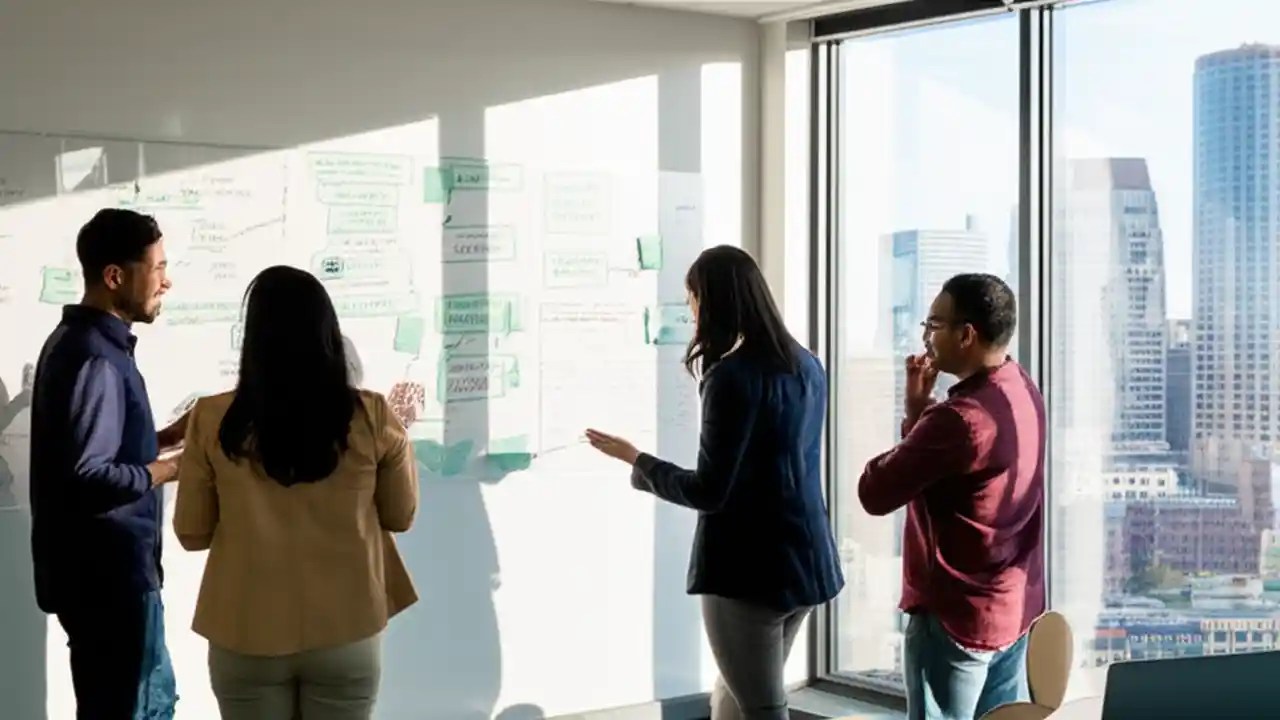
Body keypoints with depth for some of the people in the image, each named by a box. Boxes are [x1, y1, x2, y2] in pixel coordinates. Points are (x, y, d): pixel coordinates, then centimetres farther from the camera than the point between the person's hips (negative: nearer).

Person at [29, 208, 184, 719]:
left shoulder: (79, 341, 10)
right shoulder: (95, 359, -22)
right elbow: (86, 479, -27)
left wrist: (167, 437, 9)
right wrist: (175, 467, -18)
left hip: (103, 568, 10)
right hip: (107, 575, -10)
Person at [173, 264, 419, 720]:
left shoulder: (213, 421, -10)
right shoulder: (371, 417, -10)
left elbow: (191, 533, 1)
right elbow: (401, 517, 5)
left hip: (247, 636, 0)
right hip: (347, 634, 0)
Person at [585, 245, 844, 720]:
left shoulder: (732, 377, -16)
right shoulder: (806, 367, 8)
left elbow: (709, 492, -17)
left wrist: (635, 460, -3)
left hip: (748, 568, -8)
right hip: (805, 561, 8)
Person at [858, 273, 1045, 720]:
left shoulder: (960, 417, -26)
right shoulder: (1023, 392, 4)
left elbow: (875, 493, -19)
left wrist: (915, 410, -6)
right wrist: (921, 411, -3)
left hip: (956, 616, -9)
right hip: (1015, 608, 9)